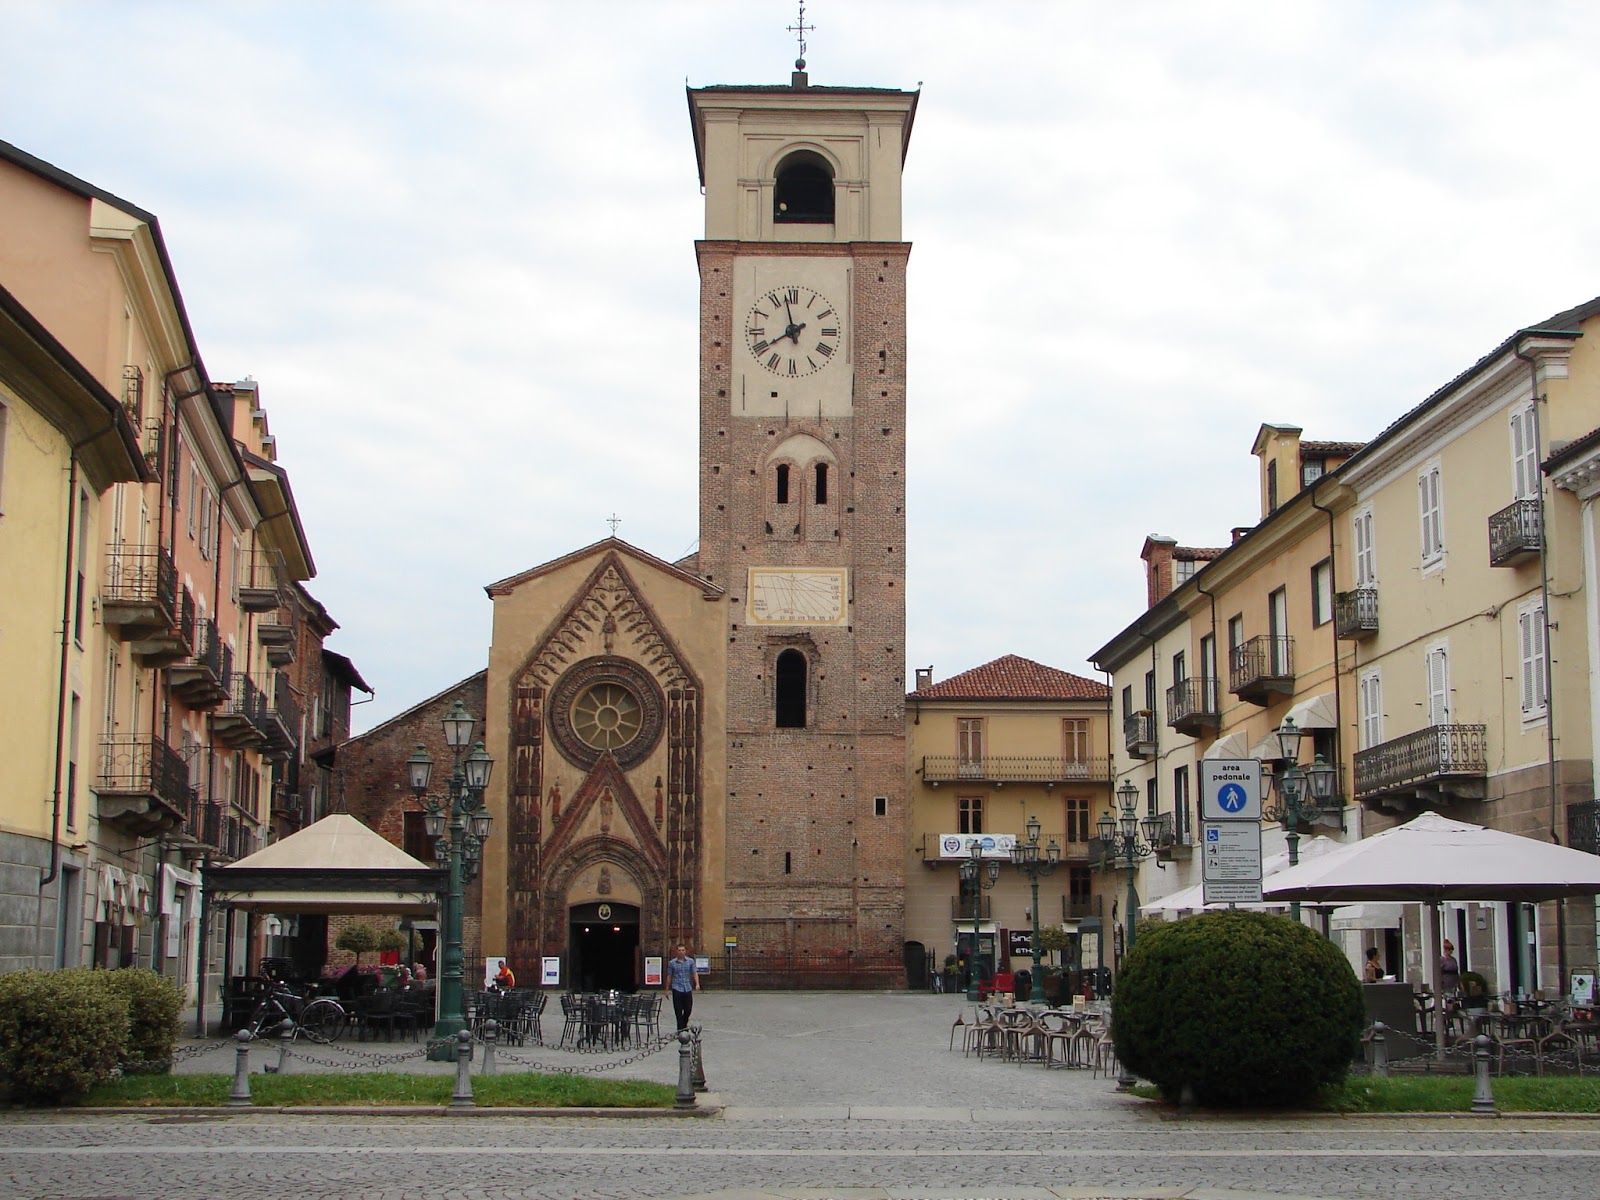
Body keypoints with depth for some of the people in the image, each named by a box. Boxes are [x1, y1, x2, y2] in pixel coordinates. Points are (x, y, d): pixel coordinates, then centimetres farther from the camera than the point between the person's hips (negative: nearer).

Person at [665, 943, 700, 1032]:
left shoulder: (691, 961, 5)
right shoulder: (672, 962, 2)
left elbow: (695, 973, 0)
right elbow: (669, 976, 7)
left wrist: (697, 984, -16)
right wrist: (667, 989, 9)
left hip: (688, 989, 2)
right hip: (677, 989, -2)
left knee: (688, 1009, 7)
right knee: (678, 1010, -2)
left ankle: (684, 1024, 32)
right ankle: (680, 1029, 4)